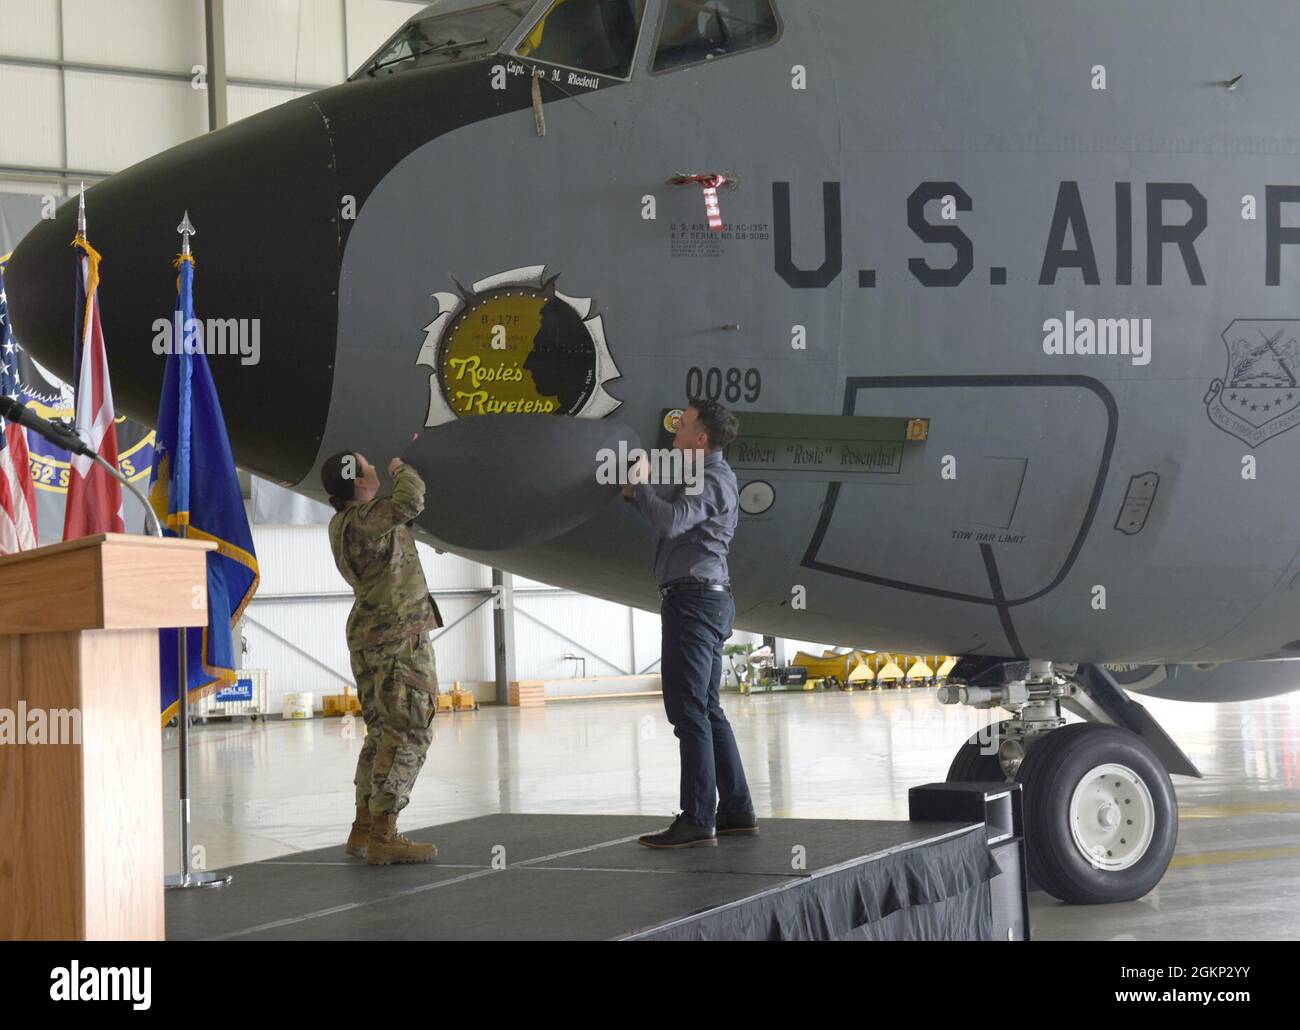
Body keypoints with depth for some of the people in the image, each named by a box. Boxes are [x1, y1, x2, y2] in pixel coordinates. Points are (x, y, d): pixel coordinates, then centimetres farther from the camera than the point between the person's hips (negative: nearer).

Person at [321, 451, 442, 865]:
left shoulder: (342, 523, 11)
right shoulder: (364, 519, -19)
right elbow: (410, 501, -35)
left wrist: (403, 457, 28)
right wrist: (399, 467, -15)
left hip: (367, 635, 10)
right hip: (398, 633, -10)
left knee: (382, 731, 15)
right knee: (408, 731, -9)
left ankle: (364, 828, 17)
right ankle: (383, 835, -13)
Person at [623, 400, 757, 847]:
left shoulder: (713, 481, -14)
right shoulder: (703, 476, 20)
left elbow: (671, 521, -29)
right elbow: (670, 506, 25)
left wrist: (640, 486, -14)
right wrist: (641, 493, 6)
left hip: (695, 598, -11)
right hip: (705, 601, 11)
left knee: (688, 711, -11)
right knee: (707, 710, 15)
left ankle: (697, 821, -12)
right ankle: (736, 810, 19)